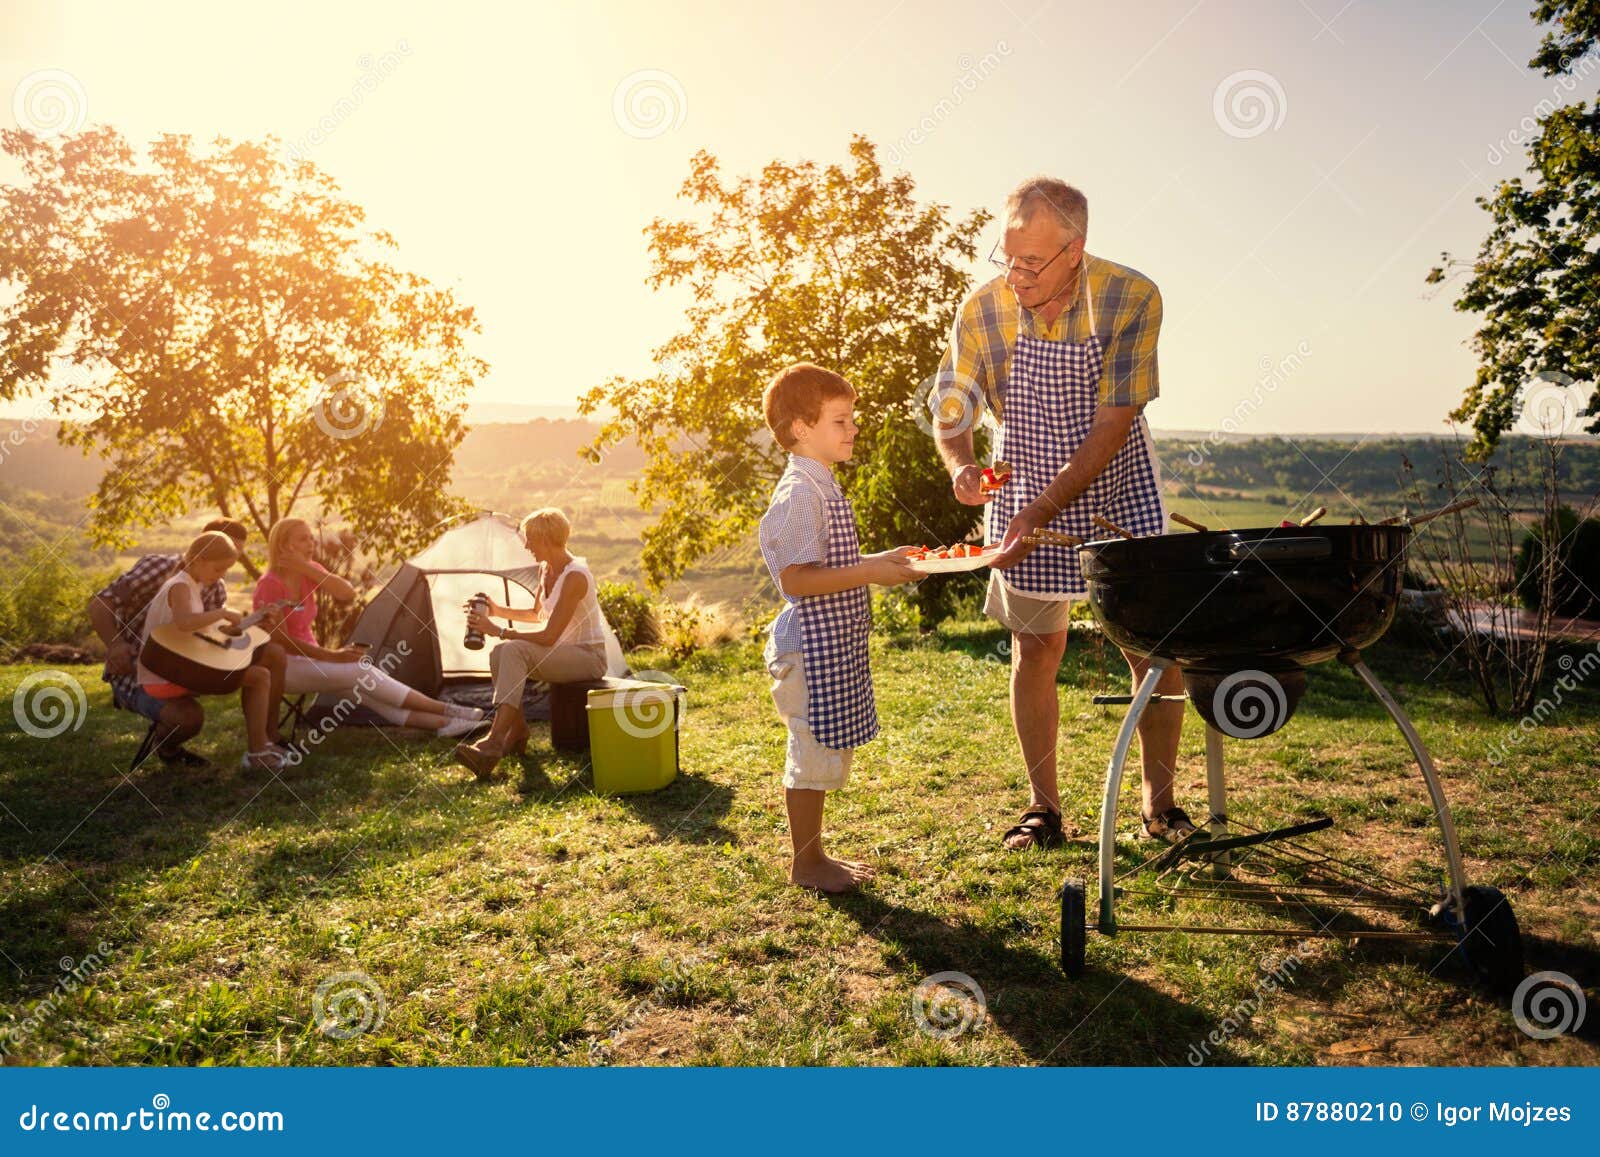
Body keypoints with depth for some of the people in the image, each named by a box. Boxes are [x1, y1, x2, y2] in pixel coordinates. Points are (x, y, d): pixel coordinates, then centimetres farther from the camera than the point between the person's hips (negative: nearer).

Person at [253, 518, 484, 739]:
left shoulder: (309, 571, 5)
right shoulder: (269, 585, -15)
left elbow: (347, 593, -12)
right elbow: (281, 640, -20)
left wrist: (306, 568, -20)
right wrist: (331, 655, -27)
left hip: (308, 658, 7)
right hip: (283, 667, -7)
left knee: (364, 687, -19)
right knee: (361, 672, -25)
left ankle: (442, 723, -33)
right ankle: (446, 710, -27)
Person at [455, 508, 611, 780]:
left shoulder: (575, 576, -22)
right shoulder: (545, 569, 6)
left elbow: (549, 636, -25)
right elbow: (537, 614, 24)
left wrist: (498, 631, -21)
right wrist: (499, 611, 11)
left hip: (589, 658, -9)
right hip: (563, 653, 9)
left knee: (514, 650, -29)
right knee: (500, 653, -13)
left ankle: (494, 742, -33)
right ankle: (517, 730, -2)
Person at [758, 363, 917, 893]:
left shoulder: (823, 487, 16)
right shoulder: (800, 493, -17)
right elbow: (796, 579, -24)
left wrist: (880, 562, 13)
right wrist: (869, 572, -24)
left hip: (835, 644, 11)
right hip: (813, 645, -11)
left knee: (826, 752, 16)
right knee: (814, 754, -1)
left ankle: (814, 854, 28)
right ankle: (805, 863, 12)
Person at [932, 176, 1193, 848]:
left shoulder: (1132, 299, -19)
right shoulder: (983, 309, -13)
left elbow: (1112, 425, -21)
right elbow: (951, 412, -5)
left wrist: (1041, 512, -27)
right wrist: (960, 464, -28)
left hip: (1119, 491, -1)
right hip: (1025, 492, 2)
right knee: (1035, 648, 4)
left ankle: (1160, 803, 15)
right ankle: (1043, 807, 15)